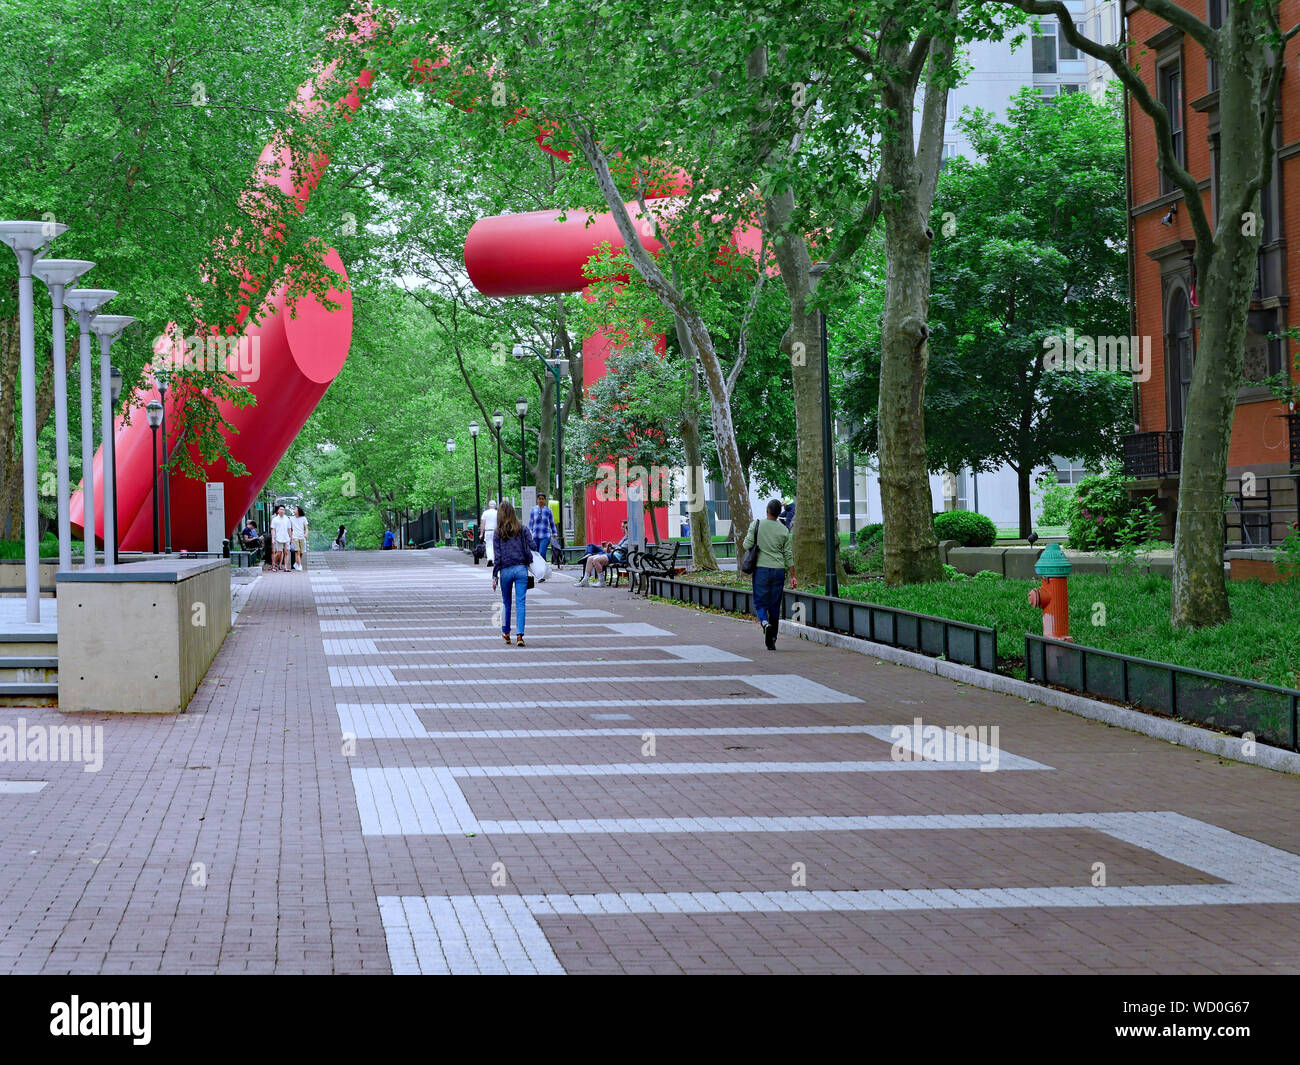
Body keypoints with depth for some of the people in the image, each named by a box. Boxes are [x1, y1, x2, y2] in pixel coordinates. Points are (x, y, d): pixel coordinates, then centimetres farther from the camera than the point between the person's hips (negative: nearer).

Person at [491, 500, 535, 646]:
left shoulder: (497, 533, -1)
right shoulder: (522, 529, 0)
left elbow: (497, 557, -2)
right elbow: (531, 547, -4)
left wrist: (495, 576, 1)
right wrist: (530, 562, 11)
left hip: (505, 570, 0)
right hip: (521, 569, 0)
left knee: (506, 602, 16)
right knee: (520, 603, -1)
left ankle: (506, 633, 27)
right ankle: (519, 635, -9)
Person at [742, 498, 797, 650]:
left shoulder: (756, 525, -3)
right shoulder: (784, 530, 4)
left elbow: (747, 545, -6)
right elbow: (789, 555, 4)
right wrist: (792, 576, 7)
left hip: (761, 569, -2)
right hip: (779, 570, 2)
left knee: (760, 603, 6)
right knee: (775, 606, 9)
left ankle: (765, 623, -26)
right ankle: (772, 641, 10)